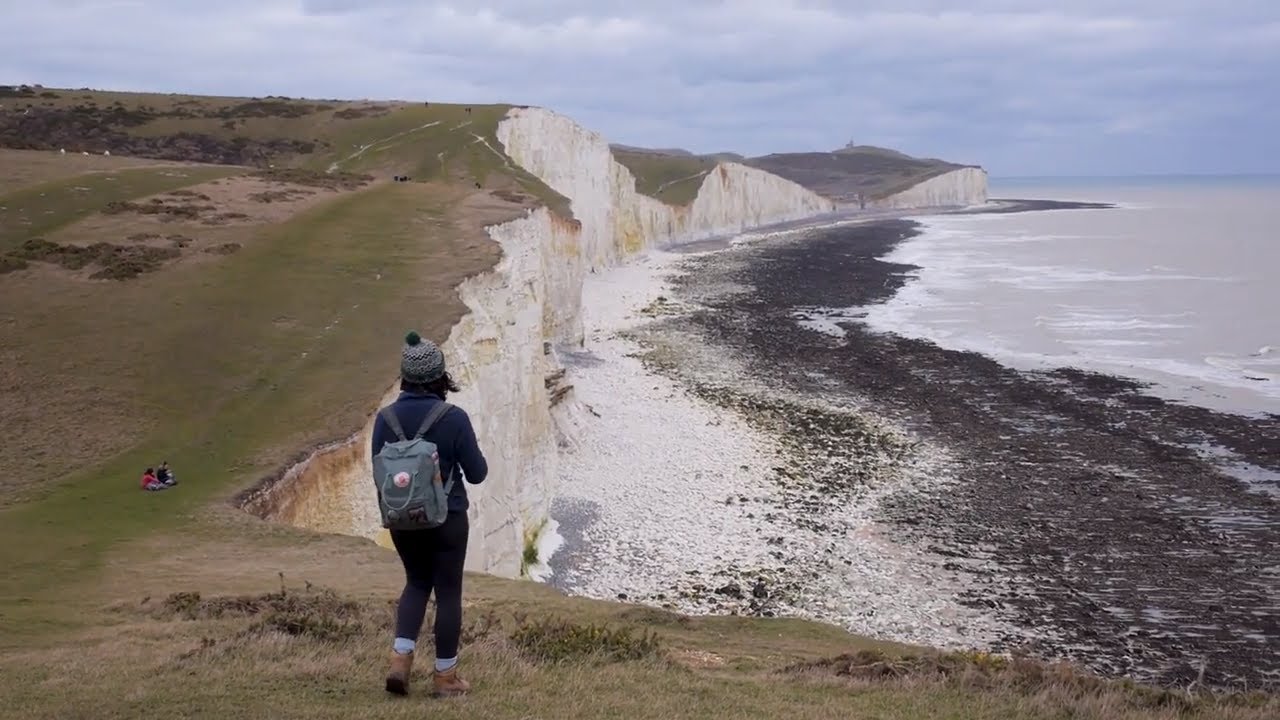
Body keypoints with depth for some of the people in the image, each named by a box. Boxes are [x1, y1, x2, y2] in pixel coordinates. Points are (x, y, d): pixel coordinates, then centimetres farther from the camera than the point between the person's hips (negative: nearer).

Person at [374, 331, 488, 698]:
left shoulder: (387, 417, -7)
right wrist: (477, 457, 10)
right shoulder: (454, 418, -17)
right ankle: (444, 676, 18)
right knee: (448, 592, 10)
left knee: (417, 583, 23)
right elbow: (477, 473, -11)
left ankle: (400, 661, 7)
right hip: (447, 519, -4)